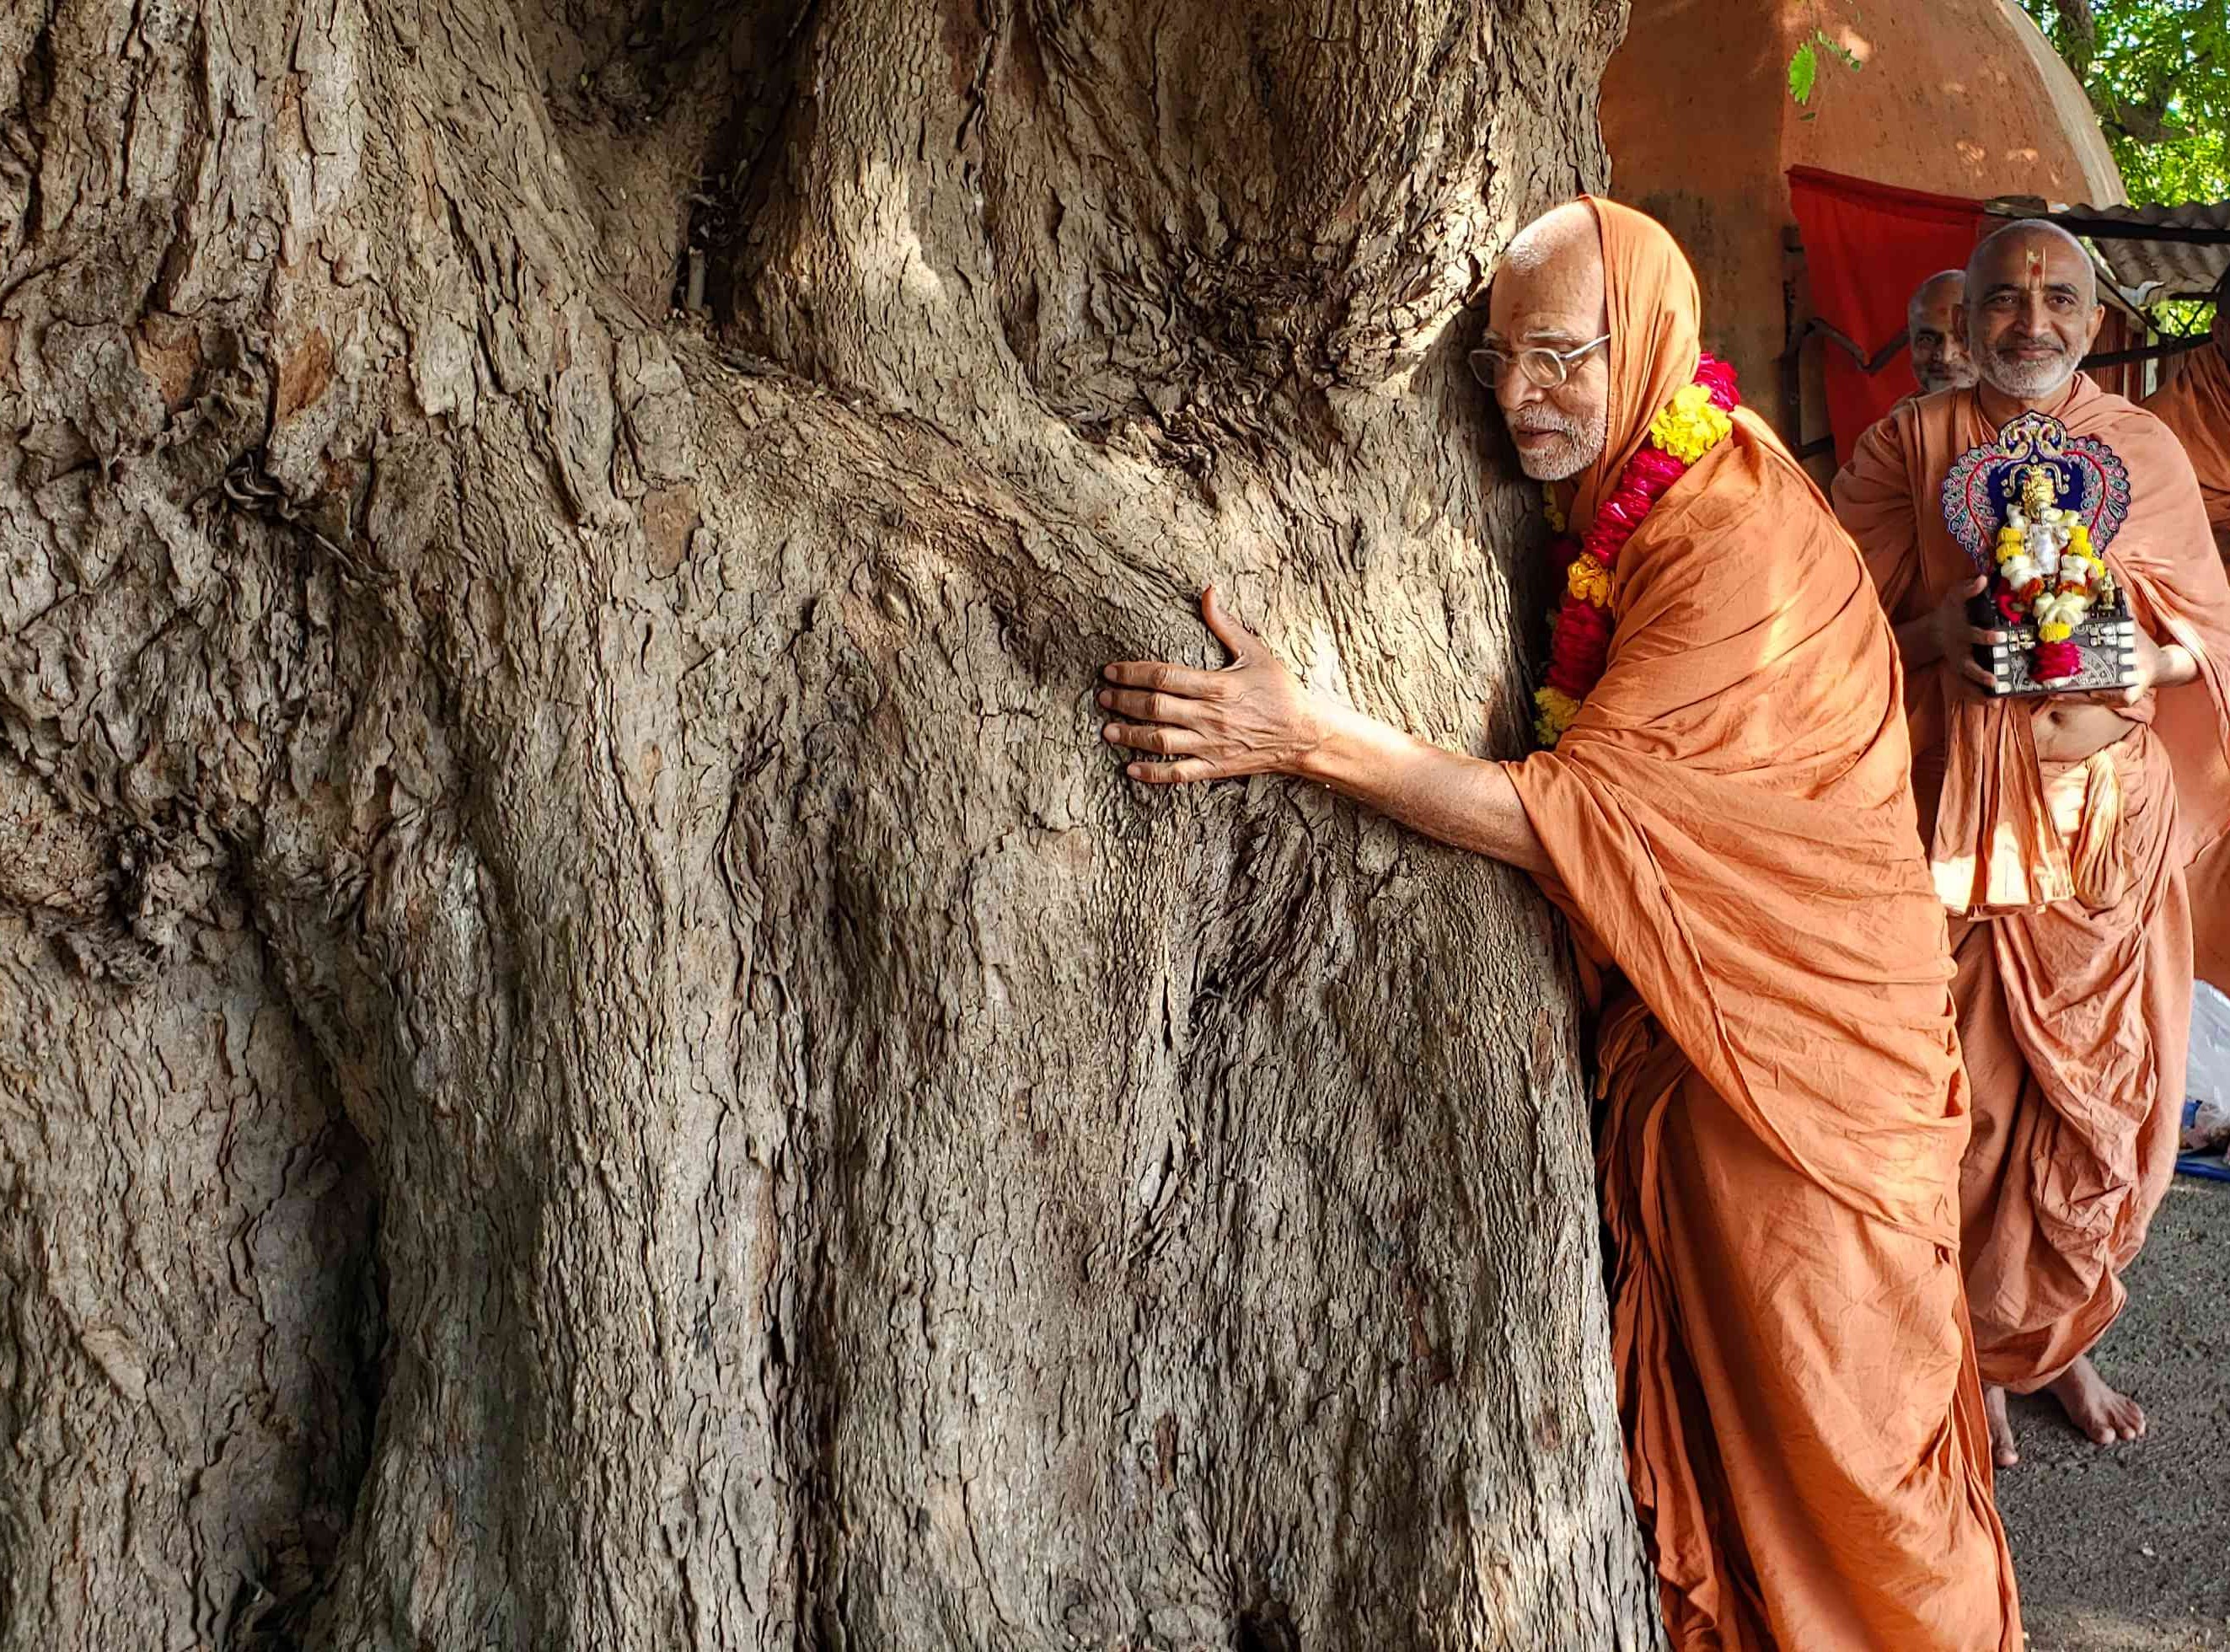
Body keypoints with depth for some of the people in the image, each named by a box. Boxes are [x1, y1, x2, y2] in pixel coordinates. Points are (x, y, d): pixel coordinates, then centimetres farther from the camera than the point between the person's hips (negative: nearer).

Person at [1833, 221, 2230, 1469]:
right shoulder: (1909, 444, 2)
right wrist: (1934, 635, -21)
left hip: (2111, 801, 3)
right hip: (1964, 806, -3)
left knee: (2105, 1086, 7)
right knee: (1974, 1084, -1)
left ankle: (2064, 1339, 26)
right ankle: (1976, 1353, 16)